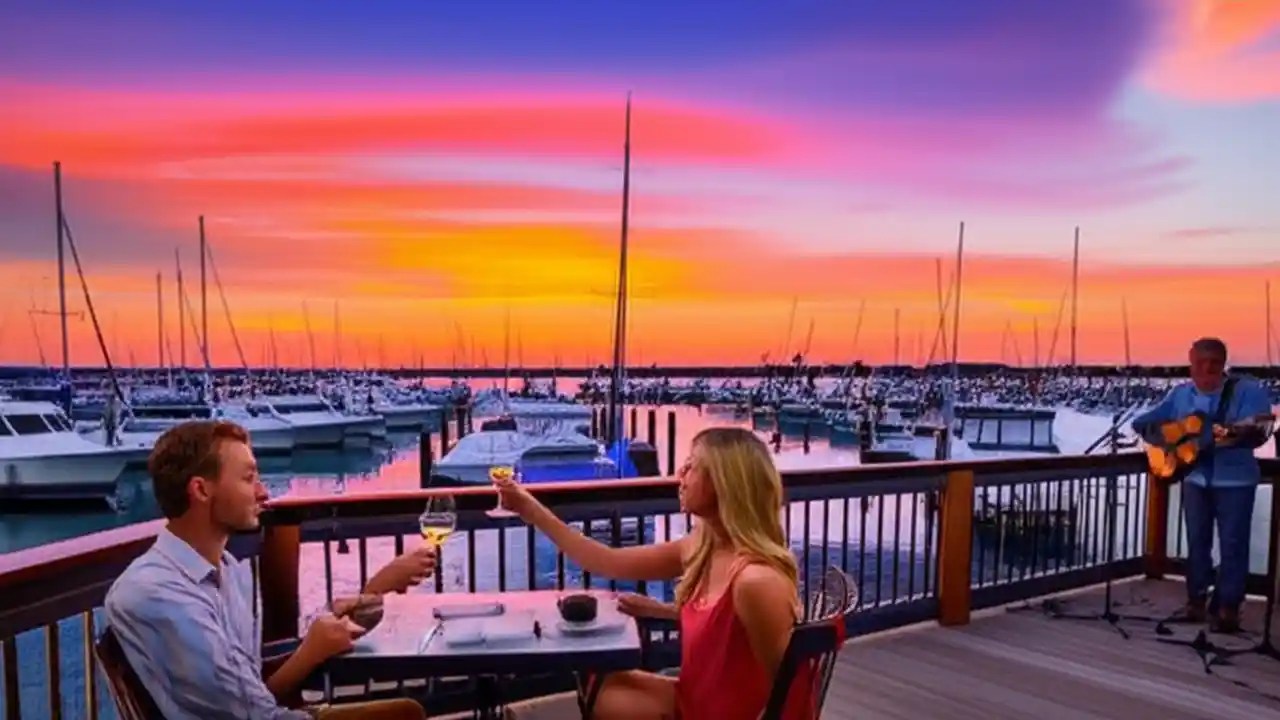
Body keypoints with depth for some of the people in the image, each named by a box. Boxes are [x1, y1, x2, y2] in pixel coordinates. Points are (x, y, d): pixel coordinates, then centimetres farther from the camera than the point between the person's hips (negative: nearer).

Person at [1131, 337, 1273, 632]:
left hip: (1235, 479, -4)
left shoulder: (1249, 391, -10)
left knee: (1233, 543, 0)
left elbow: (1257, 432, -23)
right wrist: (1164, 433, -13)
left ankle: (1227, 606, 10)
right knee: (1197, 540, 11)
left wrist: (1235, 436, -43)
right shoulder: (1180, 393, 4)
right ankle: (1197, 598, 22)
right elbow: (1143, 421, 7)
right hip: (1195, 477, 4)